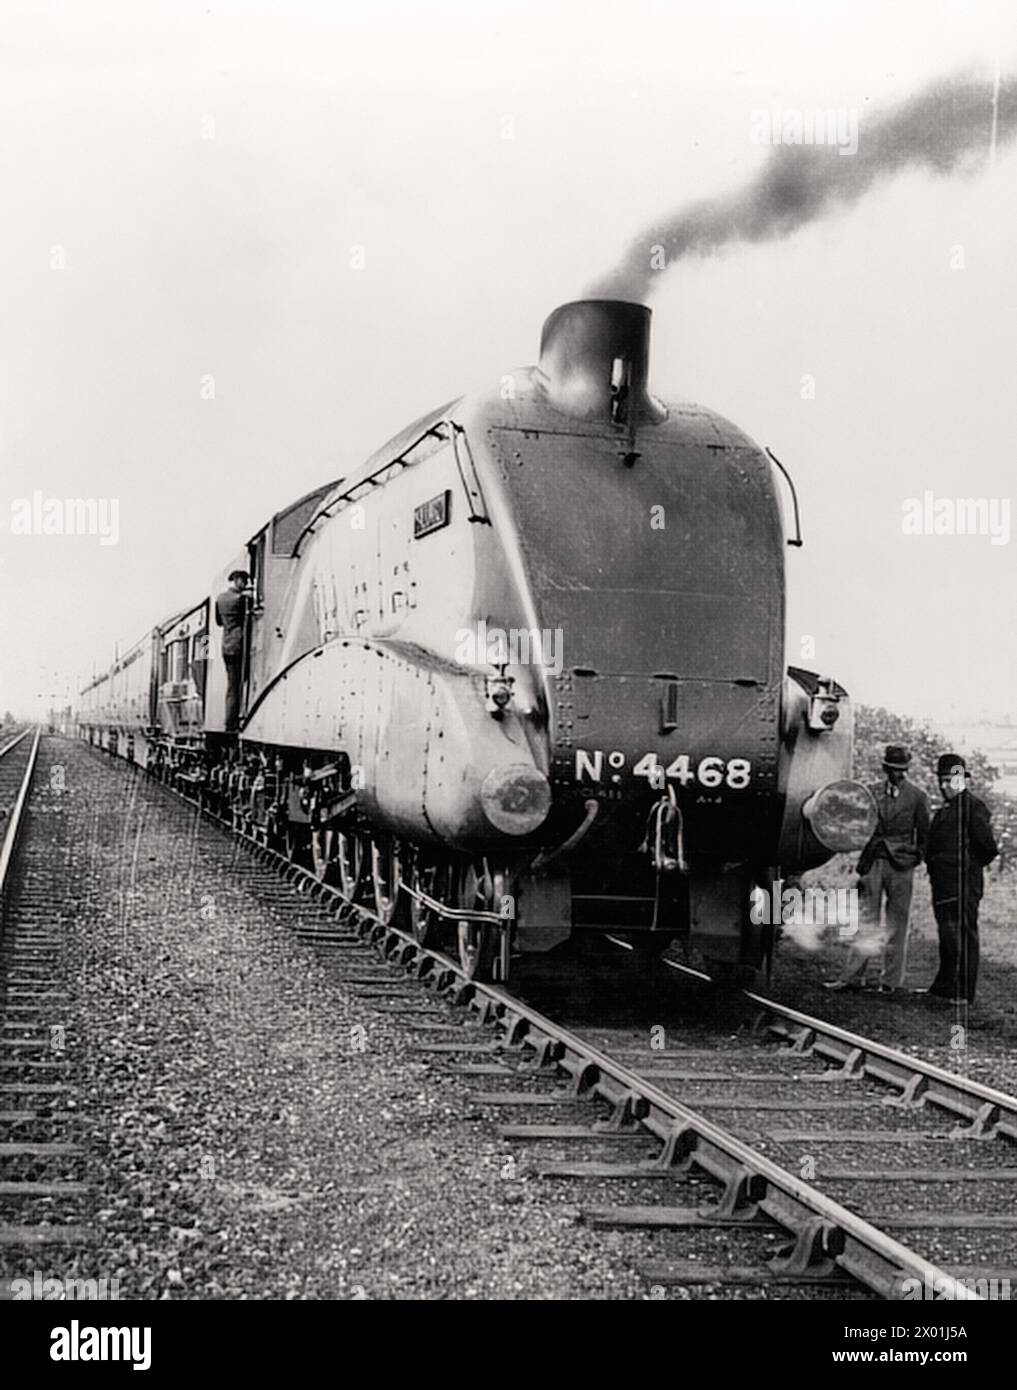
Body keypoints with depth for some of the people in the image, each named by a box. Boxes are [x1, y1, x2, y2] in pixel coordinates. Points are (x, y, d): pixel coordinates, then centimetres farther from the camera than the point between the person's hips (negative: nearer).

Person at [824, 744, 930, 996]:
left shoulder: (917, 797, 3)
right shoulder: (871, 793, 8)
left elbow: (924, 834, 7)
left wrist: (916, 859, 0)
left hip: (901, 864, -2)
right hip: (872, 862, 2)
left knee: (897, 925, 3)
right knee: (866, 921, 3)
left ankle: (890, 981, 9)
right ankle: (852, 977, 4)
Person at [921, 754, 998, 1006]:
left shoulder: (973, 807, -10)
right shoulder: (944, 809, 18)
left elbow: (988, 847, -13)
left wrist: (972, 865, 0)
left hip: (963, 883, -9)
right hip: (943, 882, 9)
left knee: (963, 937, -5)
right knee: (947, 935, 15)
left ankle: (964, 993, -1)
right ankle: (944, 986, 24)